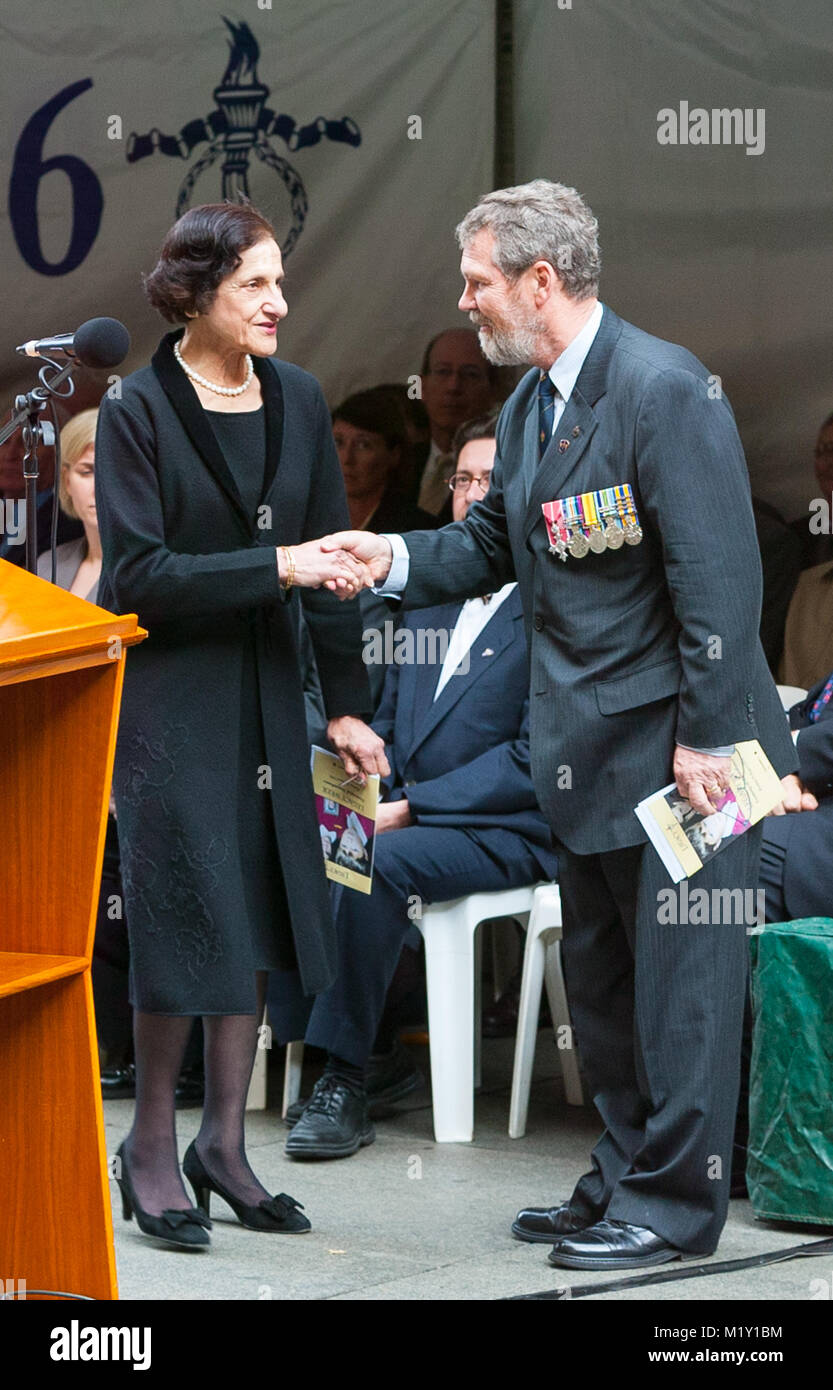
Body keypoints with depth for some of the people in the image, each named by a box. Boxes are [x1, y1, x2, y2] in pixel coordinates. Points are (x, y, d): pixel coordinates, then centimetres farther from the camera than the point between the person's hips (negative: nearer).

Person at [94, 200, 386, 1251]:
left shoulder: (296, 401, 6)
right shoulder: (138, 412, -10)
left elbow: (325, 559, 10)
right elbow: (138, 575, -17)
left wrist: (345, 705, 9)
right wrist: (275, 566, -23)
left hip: (265, 689, 6)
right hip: (167, 693, -5)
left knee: (257, 907, 6)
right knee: (187, 913, -6)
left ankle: (223, 1142, 15)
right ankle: (150, 1147, 8)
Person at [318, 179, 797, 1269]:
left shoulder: (663, 388, -17)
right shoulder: (527, 405, 12)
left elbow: (719, 576, -19)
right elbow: (494, 547, 19)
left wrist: (705, 736, -19)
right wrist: (397, 558, 0)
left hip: (675, 742, -9)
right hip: (586, 752, 9)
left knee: (678, 974, -2)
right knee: (601, 975, 15)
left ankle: (674, 1202, 6)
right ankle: (625, 1180, 25)